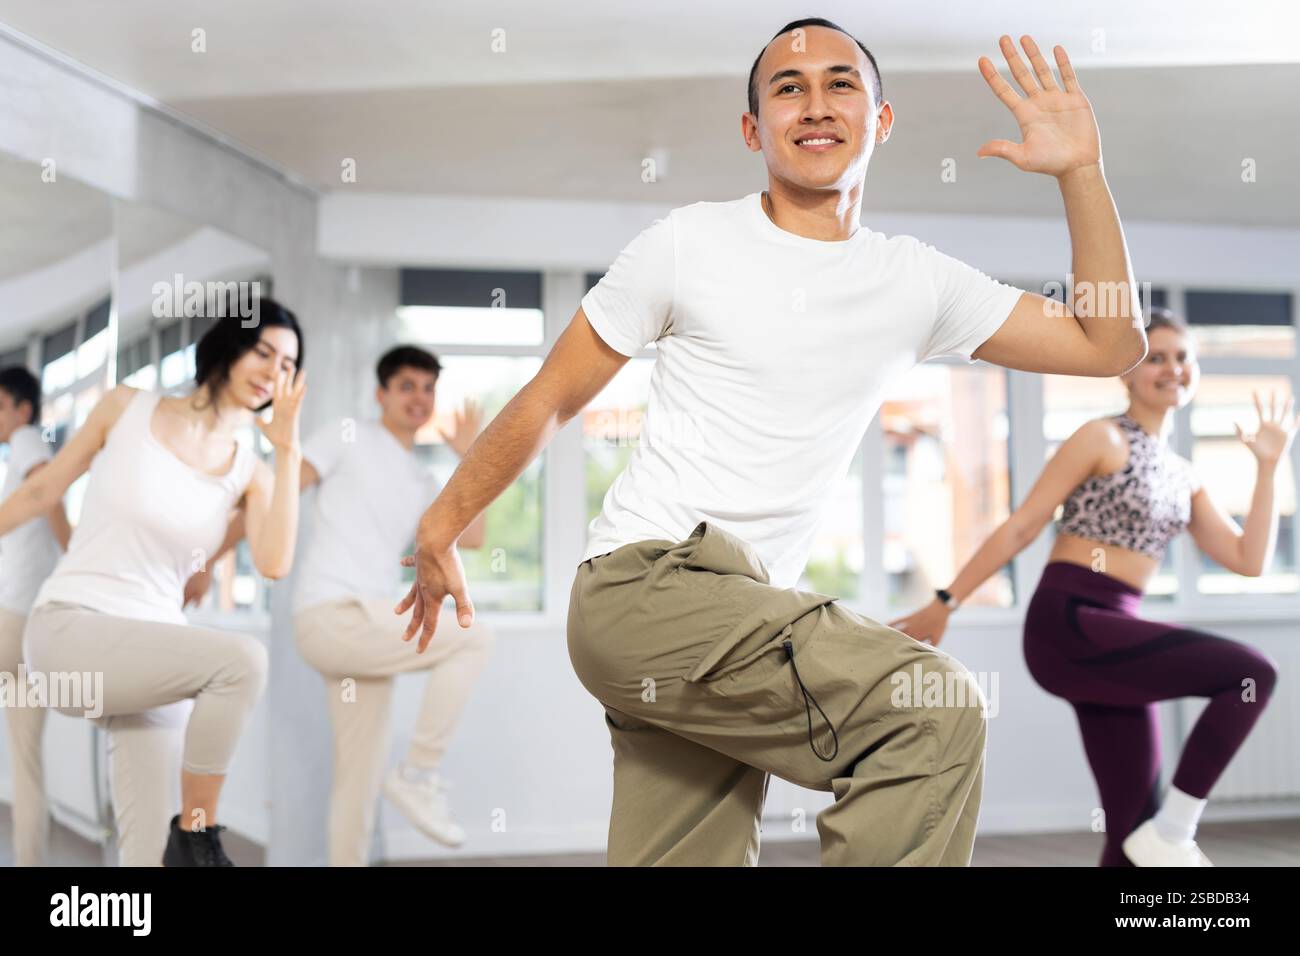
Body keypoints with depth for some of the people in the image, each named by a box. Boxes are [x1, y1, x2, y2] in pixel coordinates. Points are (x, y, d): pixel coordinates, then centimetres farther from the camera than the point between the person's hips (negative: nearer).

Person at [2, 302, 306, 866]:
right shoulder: (126, 409, 1)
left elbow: (275, 564, -14)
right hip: (68, 630, -4)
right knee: (242, 658, -30)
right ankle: (196, 834, -14)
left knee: (151, 857, -8)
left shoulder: (250, 473, 5)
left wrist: (286, 448, -11)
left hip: (151, 652, 4)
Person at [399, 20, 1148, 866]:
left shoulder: (914, 281, 11)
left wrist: (1080, 171, 2)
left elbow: (1110, 346, 10)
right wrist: (439, 532, 8)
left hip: (748, 613, 5)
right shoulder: (690, 243, 0)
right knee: (938, 709, -22)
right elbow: (551, 399, 5)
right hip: (647, 582, -5)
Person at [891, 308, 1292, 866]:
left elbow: (1249, 560, 14)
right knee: (1252, 672, -19)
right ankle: (1174, 830, -11)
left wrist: (1267, 466, 12)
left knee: (1135, 831, 3)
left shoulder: (1184, 478, 20)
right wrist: (945, 602, -6)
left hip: (1110, 636, 8)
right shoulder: (1103, 438, -1)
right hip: (1067, 624, -8)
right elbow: (1022, 526, -4)